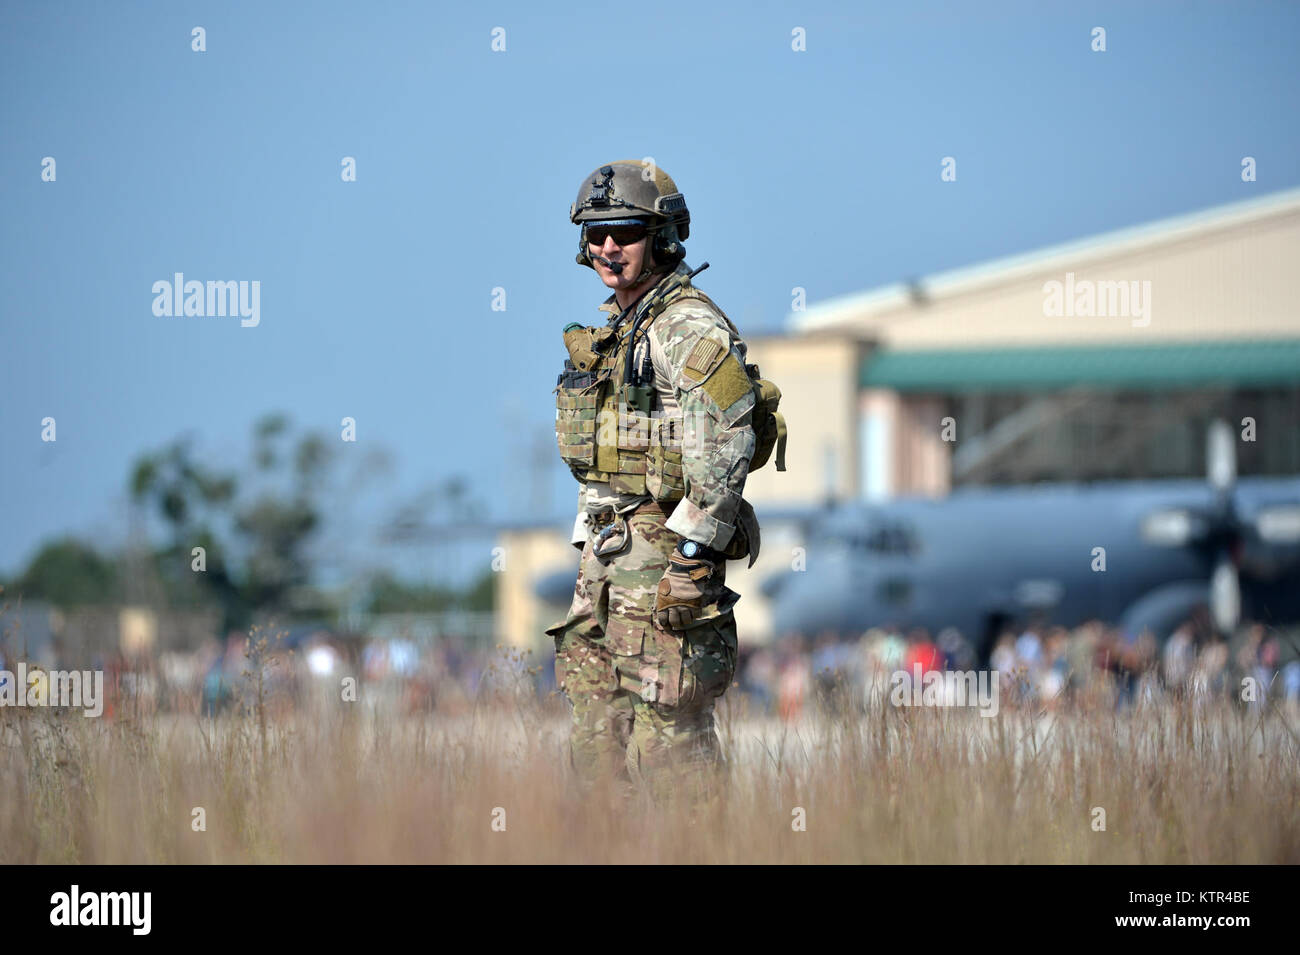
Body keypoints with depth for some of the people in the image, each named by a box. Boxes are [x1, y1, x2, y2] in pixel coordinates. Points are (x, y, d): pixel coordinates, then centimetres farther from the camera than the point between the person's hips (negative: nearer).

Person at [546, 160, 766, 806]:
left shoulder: (689, 329, -12)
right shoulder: (611, 327, 18)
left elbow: (725, 444, -21)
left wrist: (692, 557, -24)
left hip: (664, 550, -10)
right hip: (607, 552, 10)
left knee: (669, 732, -10)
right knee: (596, 733, 10)